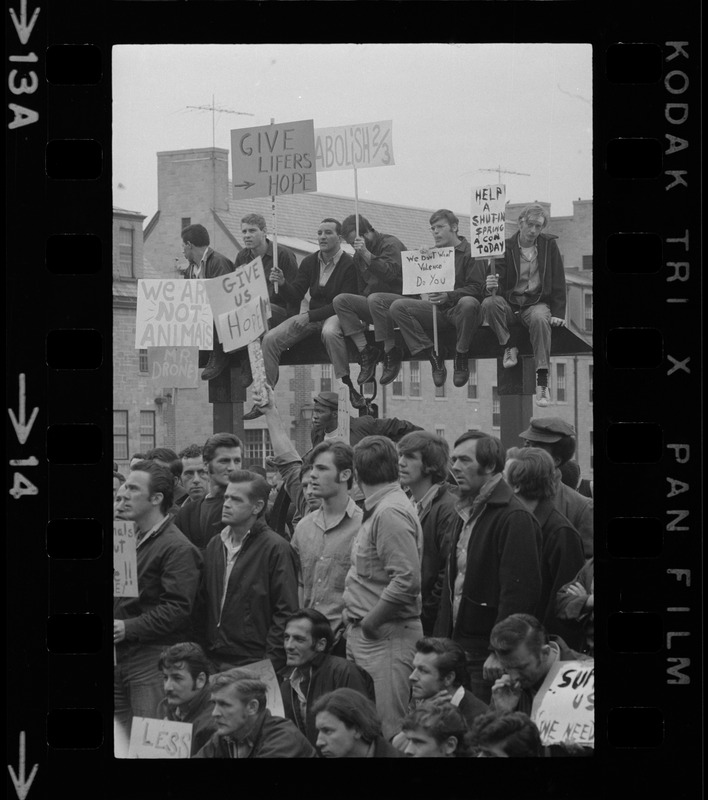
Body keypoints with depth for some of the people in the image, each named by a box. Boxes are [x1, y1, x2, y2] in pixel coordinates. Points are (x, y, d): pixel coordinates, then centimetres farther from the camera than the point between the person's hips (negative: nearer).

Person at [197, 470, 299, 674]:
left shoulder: (276, 548, -7)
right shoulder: (215, 545, 14)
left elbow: (286, 612, -11)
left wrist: (269, 664, -16)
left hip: (254, 665, -6)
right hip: (214, 663, 6)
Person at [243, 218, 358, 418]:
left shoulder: (348, 265, -11)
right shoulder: (309, 262, 9)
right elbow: (295, 296, 10)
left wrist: (309, 316, -21)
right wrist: (282, 284, -13)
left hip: (337, 314, -6)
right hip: (312, 315, 6)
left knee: (330, 332, -43)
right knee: (270, 338, -14)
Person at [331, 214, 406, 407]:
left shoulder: (391, 244, -7)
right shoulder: (358, 256, 17)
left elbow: (392, 272, -25)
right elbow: (362, 289, 20)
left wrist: (366, 254, -28)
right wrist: (361, 317, 6)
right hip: (372, 303, 8)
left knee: (375, 299, -39)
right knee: (340, 300, -16)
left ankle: (391, 353, -28)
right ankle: (365, 352, -21)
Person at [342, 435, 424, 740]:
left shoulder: (390, 513, -15)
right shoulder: (377, 509, 15)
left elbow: (407, 580, -24)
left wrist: (370, 621, -16)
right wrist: (356, 619, 10)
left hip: (387, 636, -10)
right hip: (363, 635, 10)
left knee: (387, 732, -8)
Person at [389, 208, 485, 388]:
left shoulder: (469, 252, 0)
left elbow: (477, 288, -10)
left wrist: (449, 296, -24)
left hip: (459, 310, -6)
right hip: (437, 310, 6)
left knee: (468, 303, -42)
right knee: (398, 307, -17)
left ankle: (461, 358, -21)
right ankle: (433, 358, -22)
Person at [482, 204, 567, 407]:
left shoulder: (549, 245, 7)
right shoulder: (505, 247, 3)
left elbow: (558, 282, 6)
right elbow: (498, 284, 1)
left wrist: (558, 313, -4)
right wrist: (490, 287, -25)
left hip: (537, 303, -1)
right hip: (509, 304, 1)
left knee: (540, 319, -37)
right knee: (489, 304, -33)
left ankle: (542, 380, -38)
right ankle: (509, 346, -16)